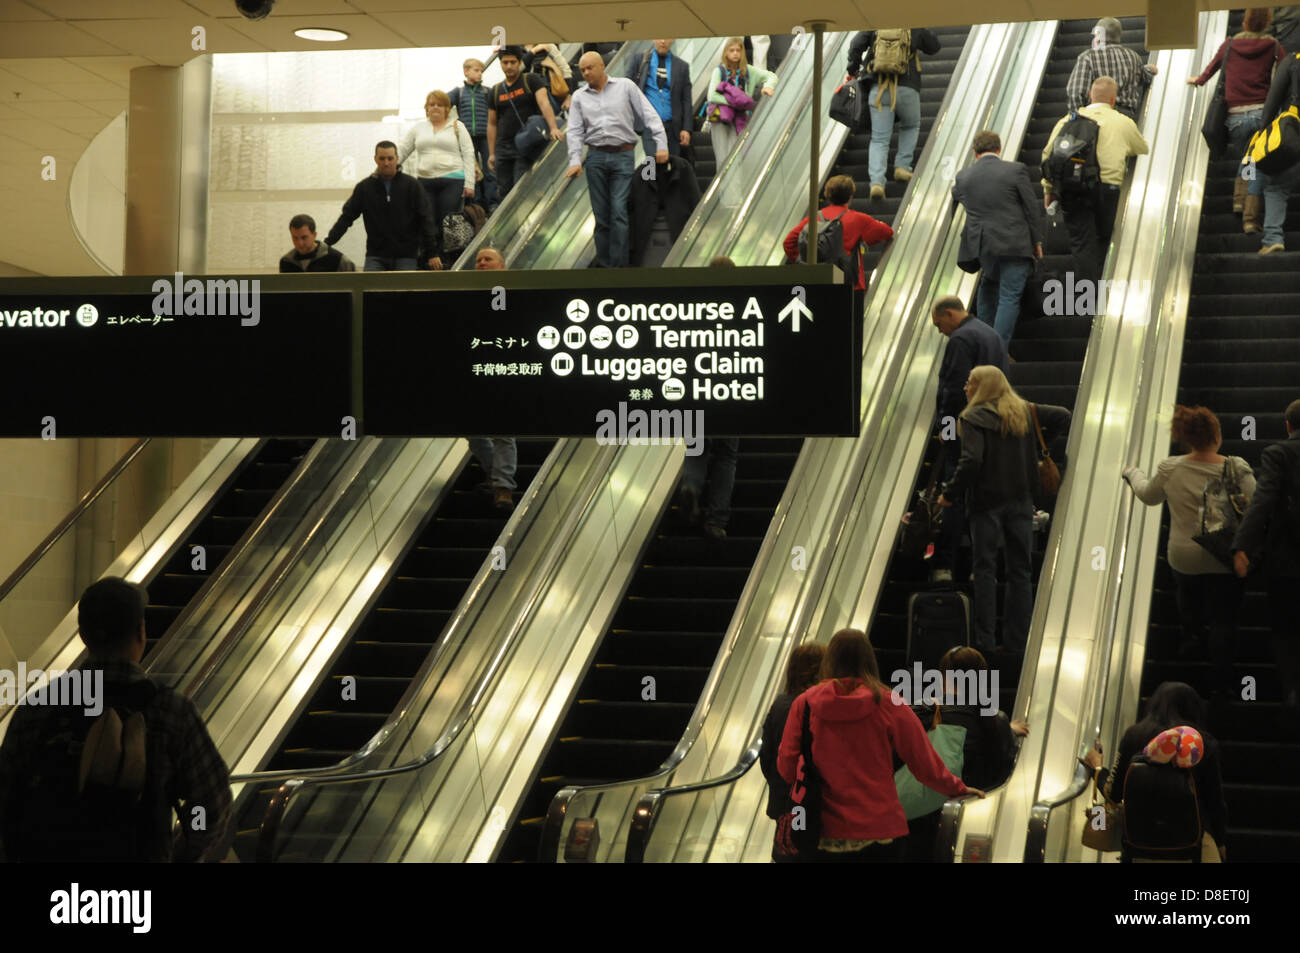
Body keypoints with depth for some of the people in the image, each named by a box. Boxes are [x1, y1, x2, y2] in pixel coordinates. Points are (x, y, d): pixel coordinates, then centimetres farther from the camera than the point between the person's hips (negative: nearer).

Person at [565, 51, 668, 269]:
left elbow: (649, 114, 0)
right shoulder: (579, 97, 11)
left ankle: (618, 265, -14)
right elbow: (575, 131, 6)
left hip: (623, 156, -3)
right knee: (601, 215, 4)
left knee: (619, 211, -12)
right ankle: (603, 265, 9)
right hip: (595, 157, 3)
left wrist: (661, 144, -10)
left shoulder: (626, 86, 4)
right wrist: (575, 160, -8)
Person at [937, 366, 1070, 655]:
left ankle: (984, 640, -5)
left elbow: (971, 461, -21)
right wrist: (1039, 443, 17)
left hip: (987, 501, -5)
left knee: (985, 569, 0)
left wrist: (949, 493, -11)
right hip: (1021, 500, 5)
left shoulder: (973, 418, -10)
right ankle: (1017, 641, 9)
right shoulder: (1024, 411, 8)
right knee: (1019, 571, 8)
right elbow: (1063, 416, 9)